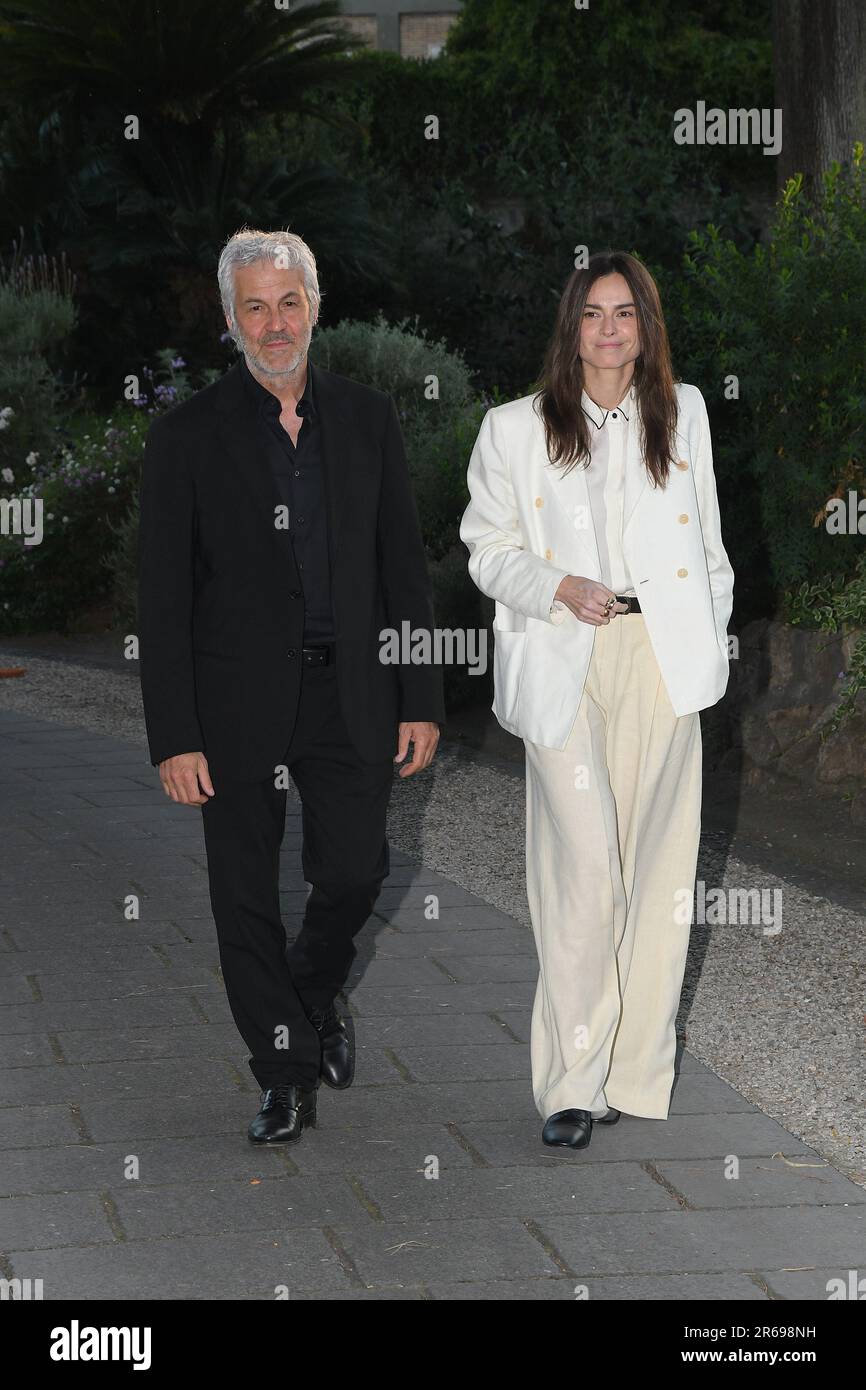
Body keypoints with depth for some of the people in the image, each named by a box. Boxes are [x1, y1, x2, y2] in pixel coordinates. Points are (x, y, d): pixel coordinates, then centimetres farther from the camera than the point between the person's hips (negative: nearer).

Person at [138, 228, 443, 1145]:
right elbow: (163, 600, -4)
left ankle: (314, 997, 37)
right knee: (246, 896, 6)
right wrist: (174, 737, -10)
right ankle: (286, 1069, 23)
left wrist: (421, 700, 3)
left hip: (350, 695, 2)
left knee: (355, 873, 6)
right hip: (238, 705, -2)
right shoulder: (188, 435, -3)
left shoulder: (366, 418, 5)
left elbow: (404, 568, 7)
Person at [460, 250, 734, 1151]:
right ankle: (573, 1082, -4)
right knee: (585, 869, -11)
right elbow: (487, 546, 7)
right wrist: (559, 588, -10)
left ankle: (637, 1068, 15)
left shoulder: (684, 414, 14)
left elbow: (709, 537, 18)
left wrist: (710, 634, 10)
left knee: (657, 864, 3)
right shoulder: (515, 429, 6)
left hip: (665, 660, 3)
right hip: (566, 668, -3)